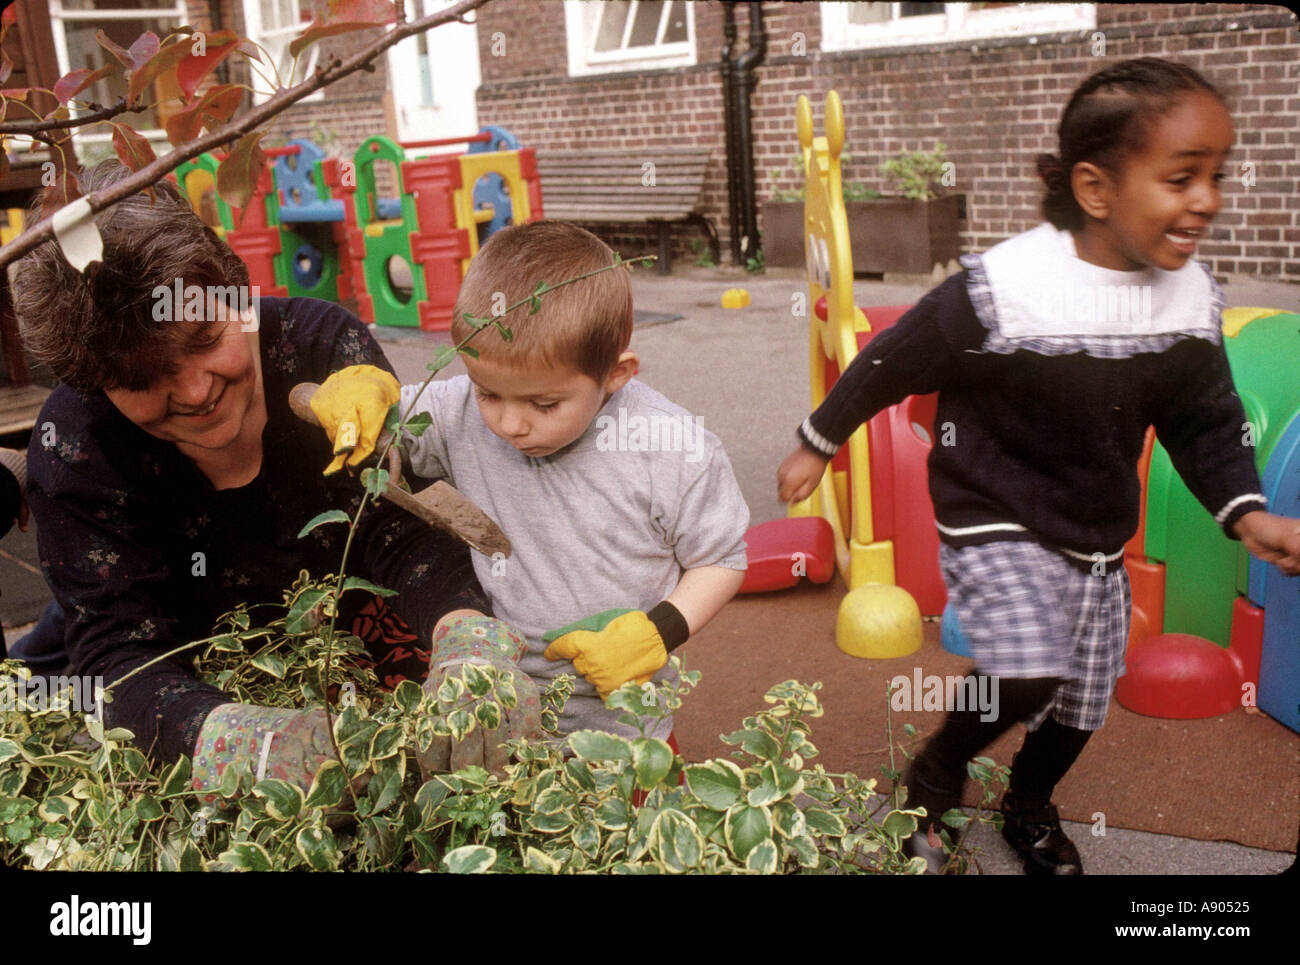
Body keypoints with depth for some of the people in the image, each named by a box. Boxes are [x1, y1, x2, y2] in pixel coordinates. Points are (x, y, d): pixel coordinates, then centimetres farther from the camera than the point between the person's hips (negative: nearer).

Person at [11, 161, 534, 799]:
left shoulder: (328, 347, -20)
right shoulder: (73, 449, -20)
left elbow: (406, 529, -25)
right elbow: (118, 649, -26)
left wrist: (466, 632, -48)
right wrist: (223, 731, -49)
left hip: (360, 621, 1)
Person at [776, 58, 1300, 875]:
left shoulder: (1192, 297, -7)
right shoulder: (1003, 291, -25)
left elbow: (1205, 422, 3)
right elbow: (891, 365, -13)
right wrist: (816, 446, -2)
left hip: (1098, 536, 6)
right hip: (995, 522, -6)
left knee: (1083, 703, 16)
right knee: (1029, 674, -25)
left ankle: (1030, 809, 48)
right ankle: (935, 778, 7)